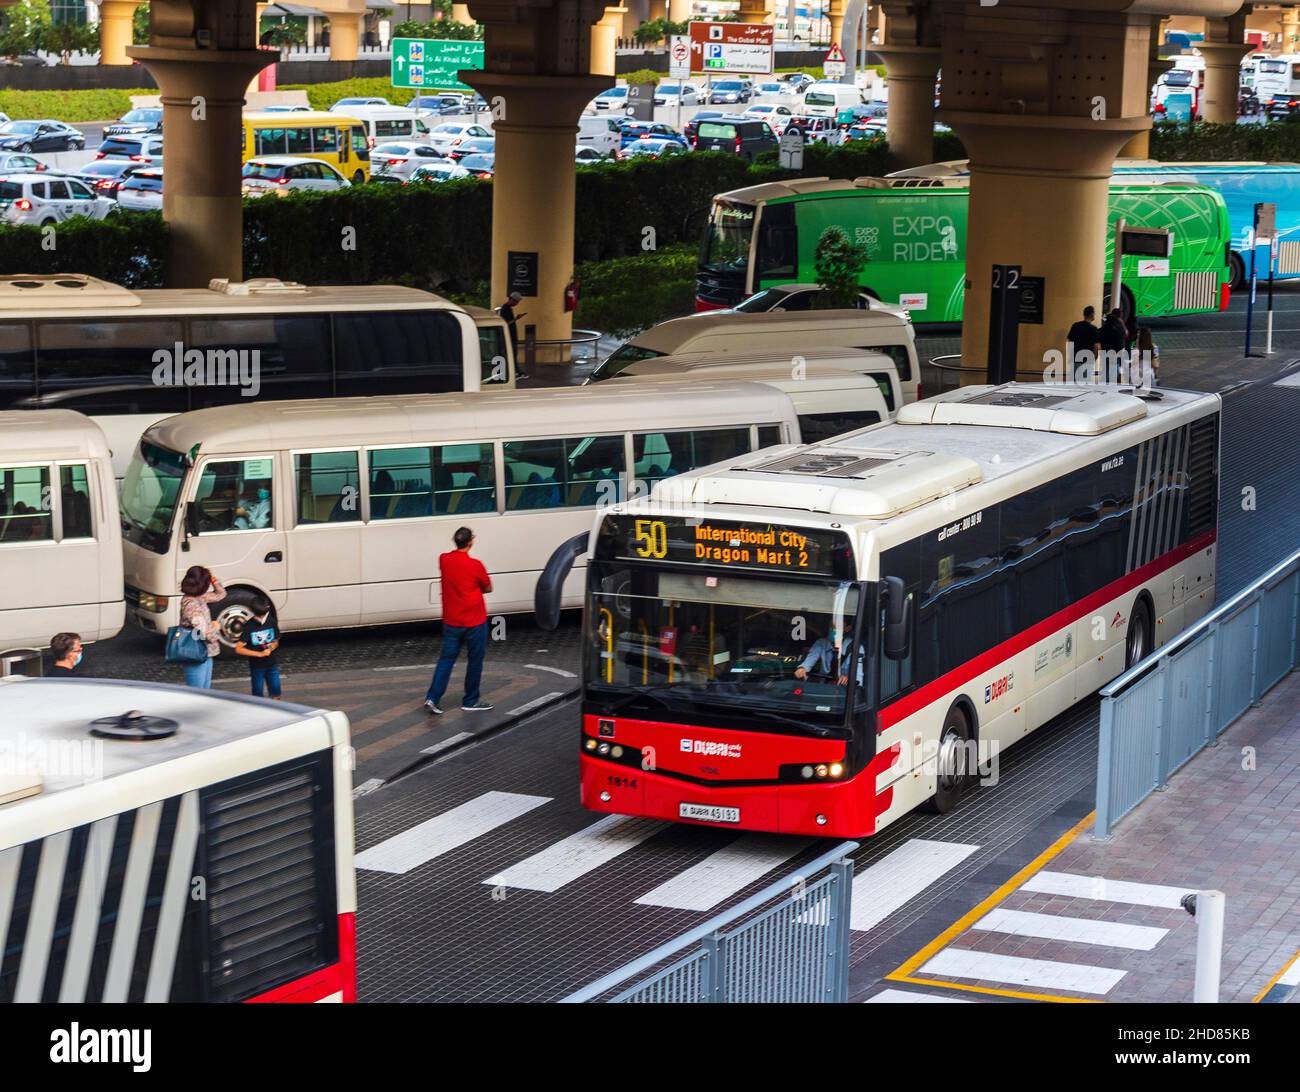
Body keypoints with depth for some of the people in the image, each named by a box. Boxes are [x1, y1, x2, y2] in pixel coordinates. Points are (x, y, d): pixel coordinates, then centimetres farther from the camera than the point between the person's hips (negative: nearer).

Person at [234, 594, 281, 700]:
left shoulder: (272, 623, -2)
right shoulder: (249, 627, -13)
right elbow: (238, 649, -18)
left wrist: (272, 646, -13)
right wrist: (259, 654, -24)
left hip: (272, 664, 3)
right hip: (256, 666, -3)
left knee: (276, 695, 2)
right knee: (257, 695, 3)